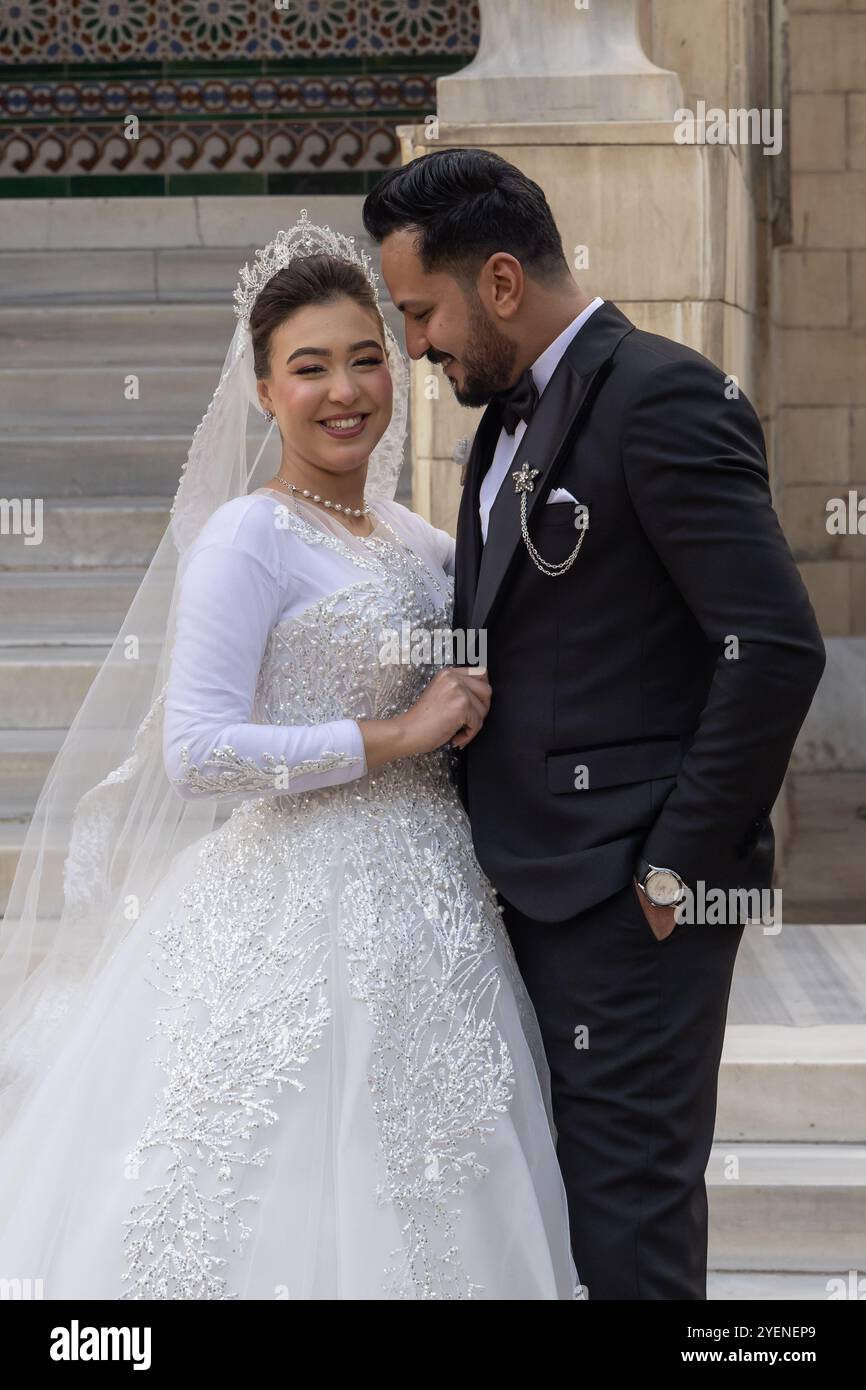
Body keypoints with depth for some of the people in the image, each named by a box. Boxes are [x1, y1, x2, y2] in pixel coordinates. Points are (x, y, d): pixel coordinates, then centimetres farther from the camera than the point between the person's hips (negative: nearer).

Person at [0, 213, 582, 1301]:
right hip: (306, 915, -7)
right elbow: (196, 755, -19)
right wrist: (392, 739, -15)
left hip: (426, 912, 7)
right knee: (288, 1217, -3)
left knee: (411, 1203, 11)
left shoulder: (415, 541, 12)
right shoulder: (248, 539, -10)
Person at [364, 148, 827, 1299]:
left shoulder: (664, 398, -14)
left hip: (633, 889, -9)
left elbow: (778, 649, -20)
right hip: (536, 880, 9)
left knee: (627, 1211, -4)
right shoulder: (508, 416, 15)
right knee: (550, 1190, 14)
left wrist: (679, 864, -16)